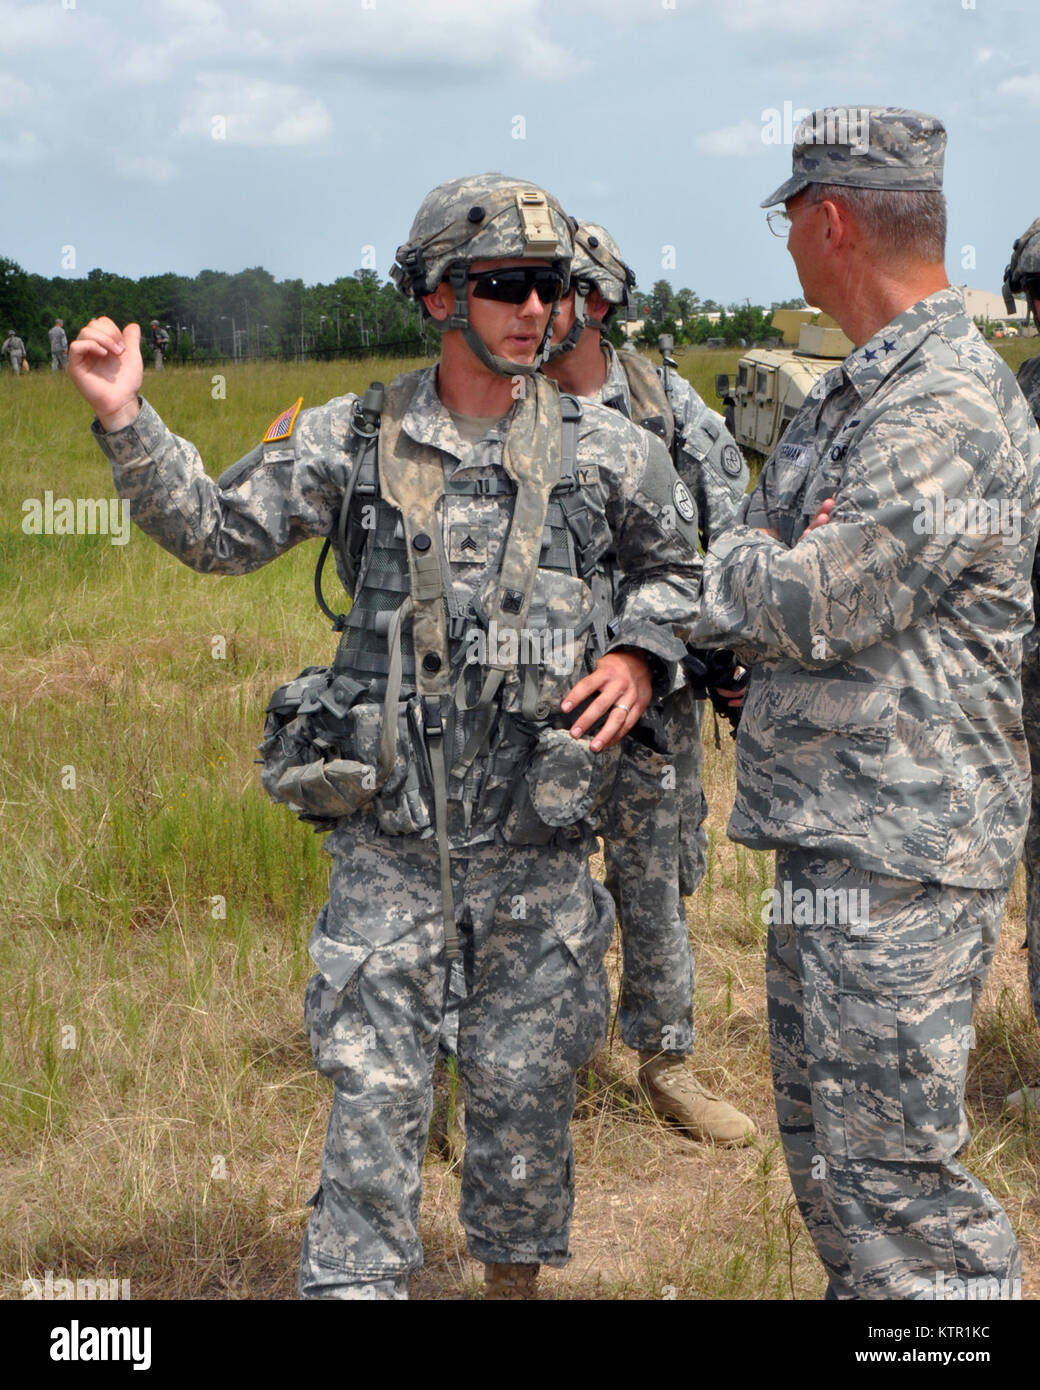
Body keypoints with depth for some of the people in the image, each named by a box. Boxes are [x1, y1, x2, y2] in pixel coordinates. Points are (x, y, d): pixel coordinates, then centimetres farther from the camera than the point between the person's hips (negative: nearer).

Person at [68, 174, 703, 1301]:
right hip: (387, 838, -1)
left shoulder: (608, 453, 0)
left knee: (525, 1089, 13)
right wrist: (124, 419, -10)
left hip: (537, 838, 1)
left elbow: (672, 566, 16)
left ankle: (515, 1274, 33)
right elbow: (214, 531, 3)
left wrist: (639, 655, -3)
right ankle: (352, 1281, 13)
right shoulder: (353, 441, -1)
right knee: (373, 1093, 2)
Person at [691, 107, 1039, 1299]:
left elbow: (819, 608, -23)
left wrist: (711, 570, -3)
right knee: (822, 1140, 19)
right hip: (829, 837, 10)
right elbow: (750, 559, 18)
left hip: (897, 847, -10)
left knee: (891, 1167, -7)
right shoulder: (850, 396, 16)